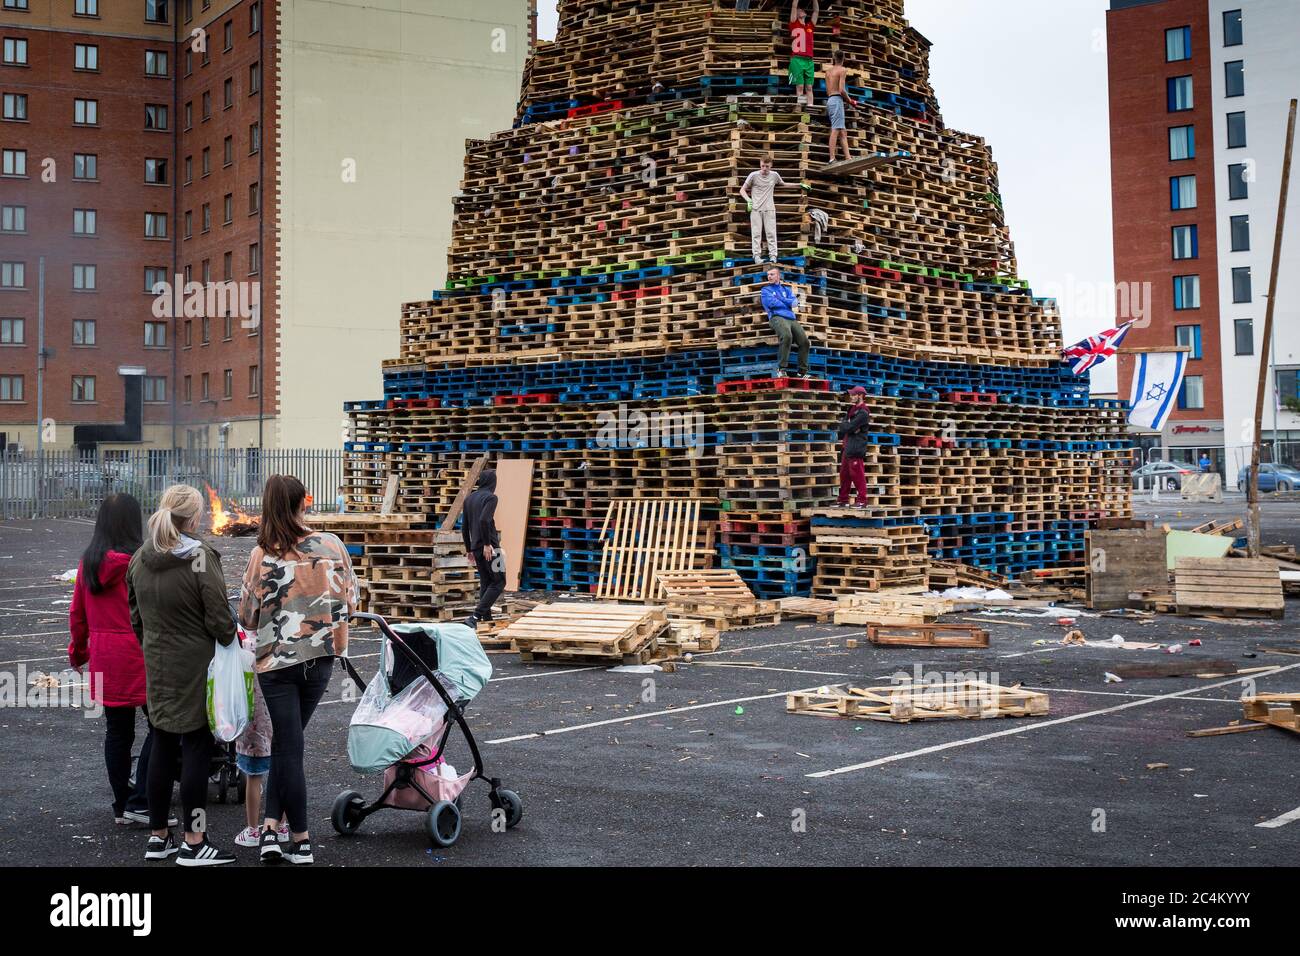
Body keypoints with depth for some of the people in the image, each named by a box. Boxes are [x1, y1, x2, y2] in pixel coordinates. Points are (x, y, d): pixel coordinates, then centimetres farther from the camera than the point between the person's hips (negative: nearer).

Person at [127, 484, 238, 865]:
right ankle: (193, 843, 2)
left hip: (157, 666, 6)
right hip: (195, 667, -6)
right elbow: (219, 619, -14)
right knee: (196, 747, 0)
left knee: (162, 746, 14)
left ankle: (158, 837, 21)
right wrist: (231, 643, 4)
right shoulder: (201, 559, -16)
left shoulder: (139, 560, 4)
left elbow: (135, 616, 13)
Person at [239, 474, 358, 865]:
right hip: (321, 657, 2)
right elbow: (350, 600, 3)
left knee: (287, 745, 6)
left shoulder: (262, 556, -13)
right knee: (287, 741, 17)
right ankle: (273, 825, 12)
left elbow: (247, 617, -5)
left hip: (277, 660, -2)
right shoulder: (332, 546, -6)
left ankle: (300, 839, 8)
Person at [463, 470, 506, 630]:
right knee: (498, 583, -3)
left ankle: (487, 617, 13)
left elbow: (464, 526, 16)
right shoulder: (490, 497, -9)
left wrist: (469, 549, 22)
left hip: (476, 548, 8)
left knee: (485, 582, 15)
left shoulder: (469, 498, 14)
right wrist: (487, 544, -20)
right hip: (489, 547, -8)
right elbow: (484, 520, -24)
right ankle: (475, 616, -15)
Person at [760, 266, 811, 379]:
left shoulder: (786, 289, 26)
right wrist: (789, 304, 4)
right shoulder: (766, 290, 15)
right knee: (787, 335, -35)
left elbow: (795, 301, 8)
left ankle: (802, 372, -4)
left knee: (804, 341, -13)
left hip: (792, 318, 5)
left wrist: (779, 299, -3)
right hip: (777, 317, -5)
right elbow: (771, 303, -4)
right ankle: (782, 368, -32)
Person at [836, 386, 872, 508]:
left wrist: (842, 426, -2)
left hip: (856, 448, -9)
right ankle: (843, 500, 17)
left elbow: (849, 427, -20)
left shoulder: (863, 413, -13)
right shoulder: (852, 409, 18)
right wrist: (847, 427, -10)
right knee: (844, 474, 11)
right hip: (846, 446, 9)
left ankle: (862, 500, -5)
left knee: (857, 474, -8)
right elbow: (843, 424, 9)